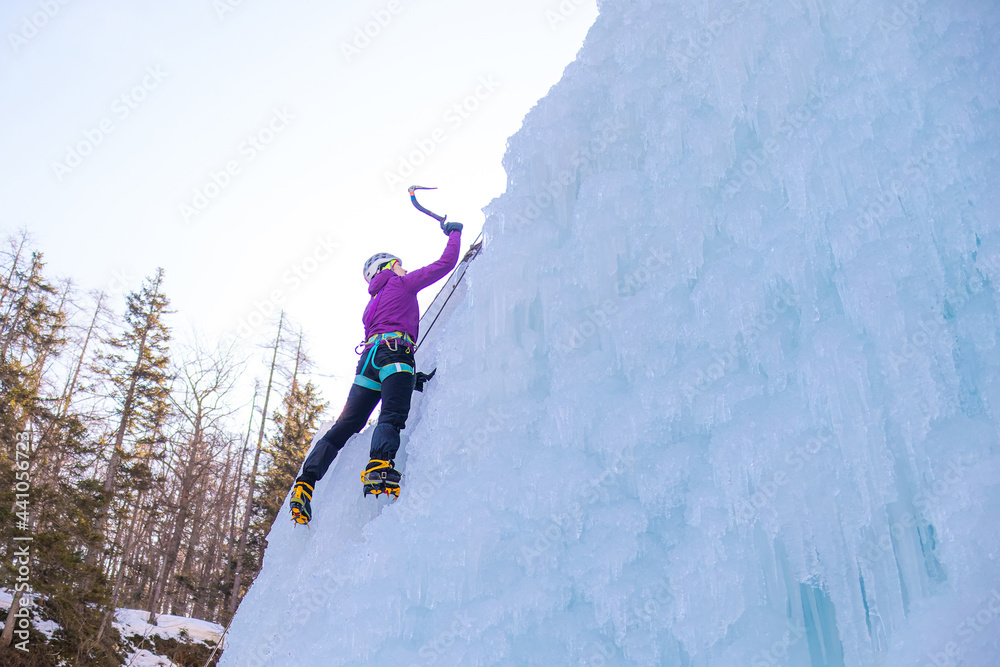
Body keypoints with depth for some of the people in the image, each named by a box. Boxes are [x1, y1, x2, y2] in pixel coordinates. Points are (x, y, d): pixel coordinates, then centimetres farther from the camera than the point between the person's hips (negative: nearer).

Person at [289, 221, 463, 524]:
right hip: (395, 354, -7)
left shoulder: (372, 303, 35)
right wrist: (454, 232, 31)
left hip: (369, 356, 7)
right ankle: (380, 466, -50)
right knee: (392, 416, -24)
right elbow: (446, 263, 13)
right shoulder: (403, 283, 15)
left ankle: (306, 482, -6)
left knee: (346, 425, 2)